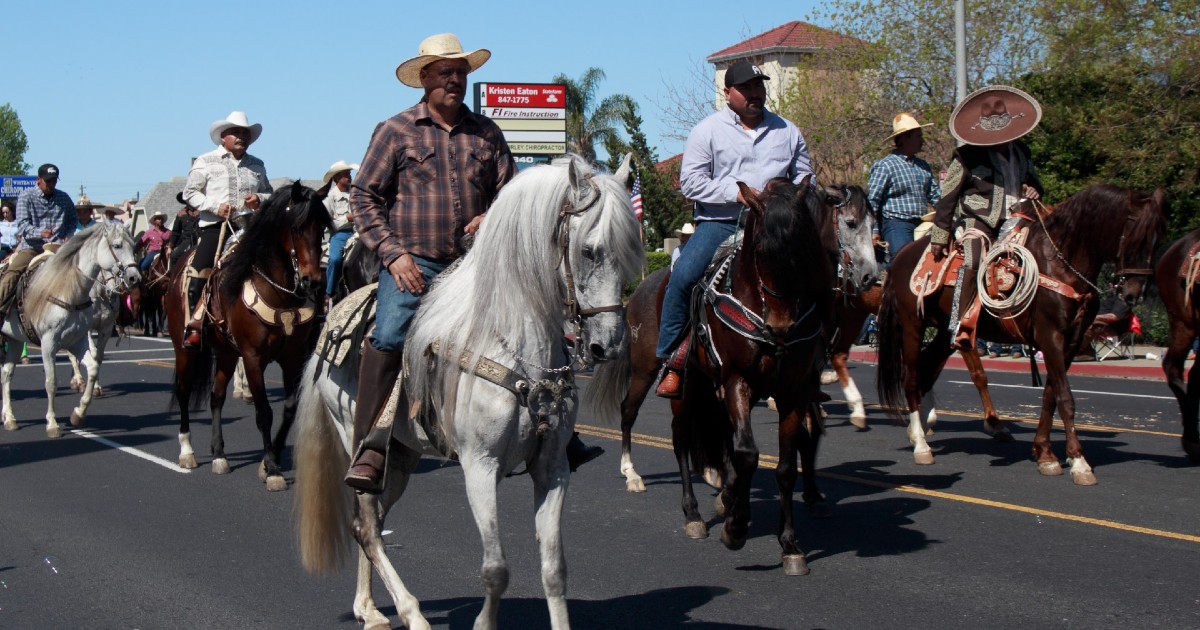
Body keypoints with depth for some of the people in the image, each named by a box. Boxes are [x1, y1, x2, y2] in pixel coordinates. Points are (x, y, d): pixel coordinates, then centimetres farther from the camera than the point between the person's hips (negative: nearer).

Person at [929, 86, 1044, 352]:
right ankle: (961, 327, -32)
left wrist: (1033, 191, 4)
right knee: (972, 262, -31)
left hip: (1014, 222, 6)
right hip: (978, 221, -6)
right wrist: (940, 235, -2)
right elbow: (948, 197, 1)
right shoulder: (967, 155, 0)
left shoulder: (1020, 152, 16)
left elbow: (1033, 181, 31)